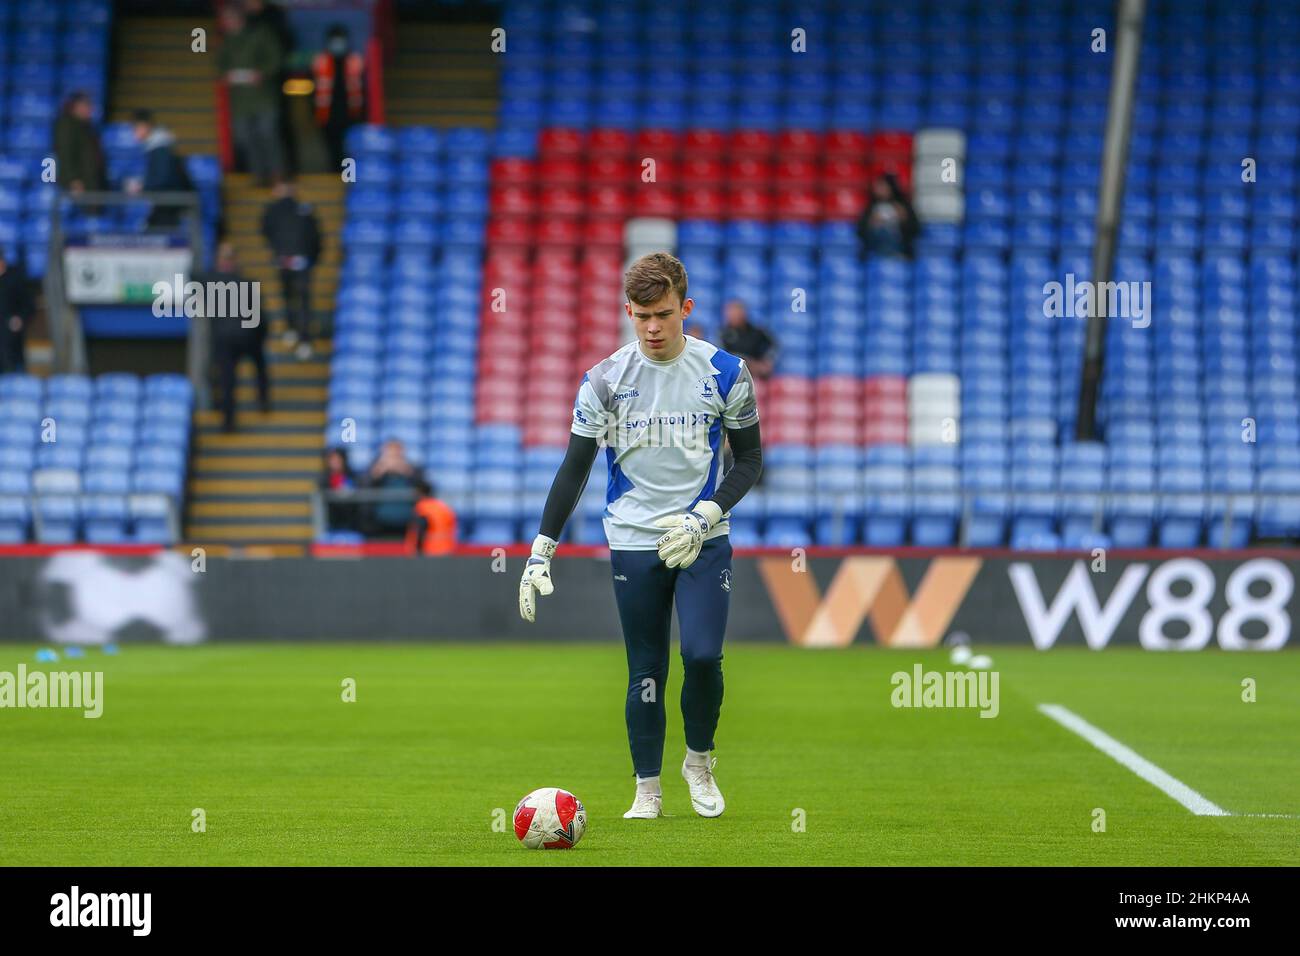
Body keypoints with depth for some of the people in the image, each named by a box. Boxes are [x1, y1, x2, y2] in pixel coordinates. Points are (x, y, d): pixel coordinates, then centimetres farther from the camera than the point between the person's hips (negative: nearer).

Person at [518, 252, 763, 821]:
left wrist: (704, 517, -12)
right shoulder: (604, 380, -3)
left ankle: (699, 762, 10)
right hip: (634, 541, 1)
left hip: (703, 539, -1)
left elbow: (749, 459, 4)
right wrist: (540, 553, -5)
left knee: (702, 654, -15)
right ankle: (647, 789, 15)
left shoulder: (724, 372, -3)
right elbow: (574, 470, 1)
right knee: (645, 671, 3)